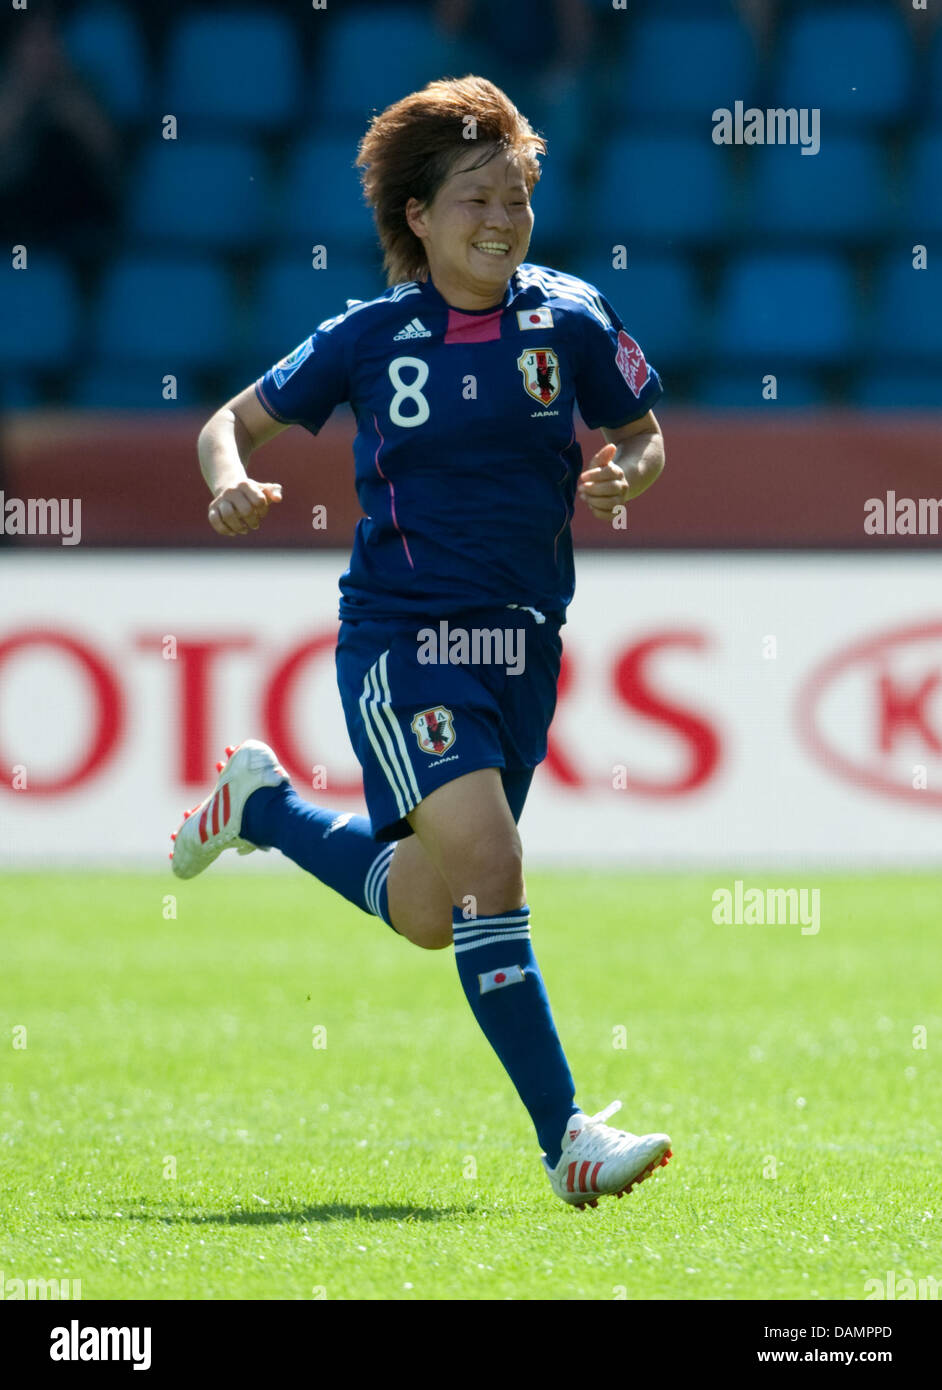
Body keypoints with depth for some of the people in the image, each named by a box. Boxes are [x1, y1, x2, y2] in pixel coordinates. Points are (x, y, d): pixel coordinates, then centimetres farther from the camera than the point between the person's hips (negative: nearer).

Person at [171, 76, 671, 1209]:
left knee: (429, 916, 11)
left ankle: (265, 808, 38)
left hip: (520, 645, 4)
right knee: (486, 862, -22)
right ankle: (566, 1137, -19)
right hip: (401, 637, -4)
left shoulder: (569, 320, 1)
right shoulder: (370, 338, -2)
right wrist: (231, 480, -14)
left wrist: (618, 477, -10)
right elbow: (233, 422, 9)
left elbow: (645, 438, 13)